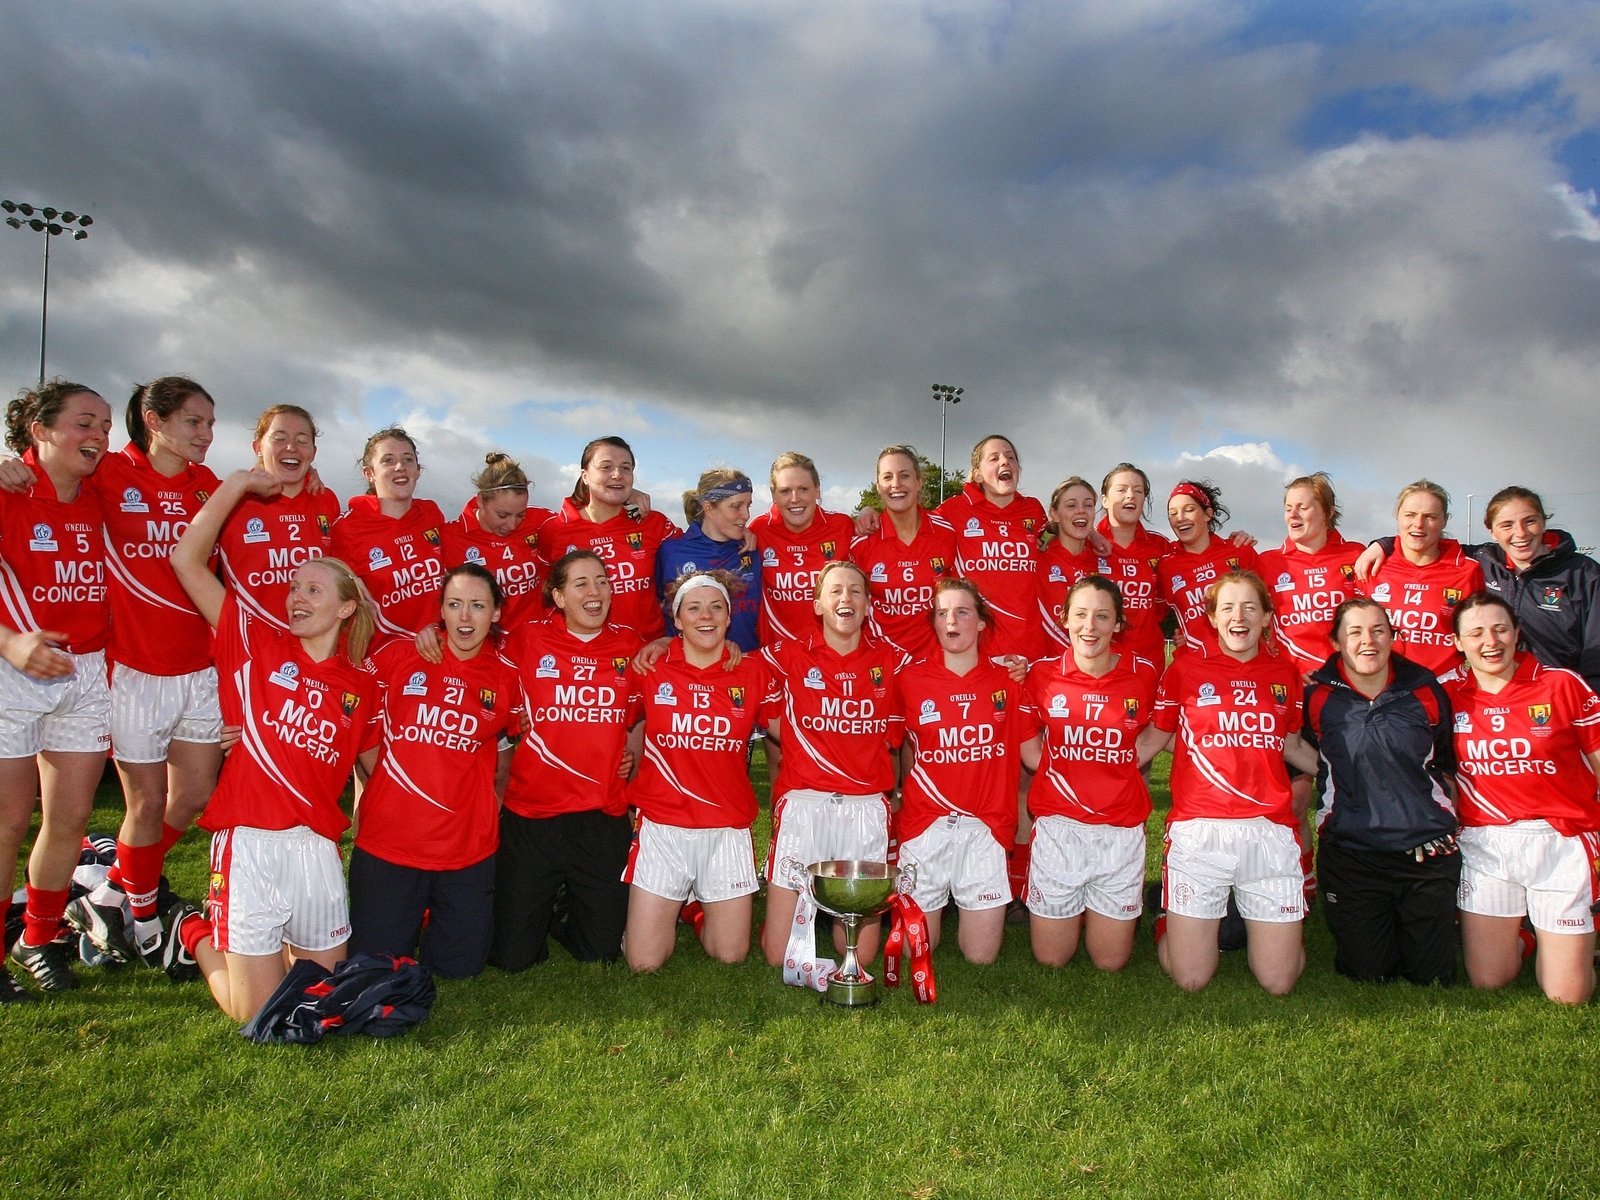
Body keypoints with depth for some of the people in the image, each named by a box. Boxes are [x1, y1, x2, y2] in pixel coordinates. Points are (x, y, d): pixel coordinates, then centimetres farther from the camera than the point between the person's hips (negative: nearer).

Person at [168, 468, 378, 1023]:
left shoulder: (362, 686, 8)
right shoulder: (256, 644, 1)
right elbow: (187, 558, -4)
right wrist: (238, 483, -3)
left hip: (318, 845, 3)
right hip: (251, 841, -3)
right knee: (260, 1015, 3)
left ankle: (273, 941, 40)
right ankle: (196, 931, 29)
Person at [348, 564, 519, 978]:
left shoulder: (506, 679, 0)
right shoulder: (397, 656, -5)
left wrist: (491, 807, 5)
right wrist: (387, 780, 2)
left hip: (468, 847, 1)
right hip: (387, 839, -1)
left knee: (460, 965, 7)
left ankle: (438, 914, 37)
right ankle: (414, 913, 35)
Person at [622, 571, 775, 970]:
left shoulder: (753, 672, 0)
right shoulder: (651, 668, -3)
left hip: (728, 827, 1)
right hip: (662, 823, -1)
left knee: (731, 955, 7)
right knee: (644, 961, 0)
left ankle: (700, 909, 38)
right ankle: (669, 908, 32)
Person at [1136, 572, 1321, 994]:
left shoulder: (1285, 675, 10)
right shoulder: (1186, 668, 3)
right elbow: (1155, 736, 8)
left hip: (1270, 831, 2)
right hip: (1199, 831, -2)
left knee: (1278, 982, 3)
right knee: (1191, 979, 0)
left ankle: (1252, 924, 34)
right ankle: (1170, 925, 33)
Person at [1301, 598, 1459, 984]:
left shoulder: (1425, 691, 0)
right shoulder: (1318, 697, -5)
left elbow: (1447, 766, 15)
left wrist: (1451, 826, 14)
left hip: (1427, 849, 1)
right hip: (1349, 854, -1)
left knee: (1432, 977, 9)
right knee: (1367, 974, 5)